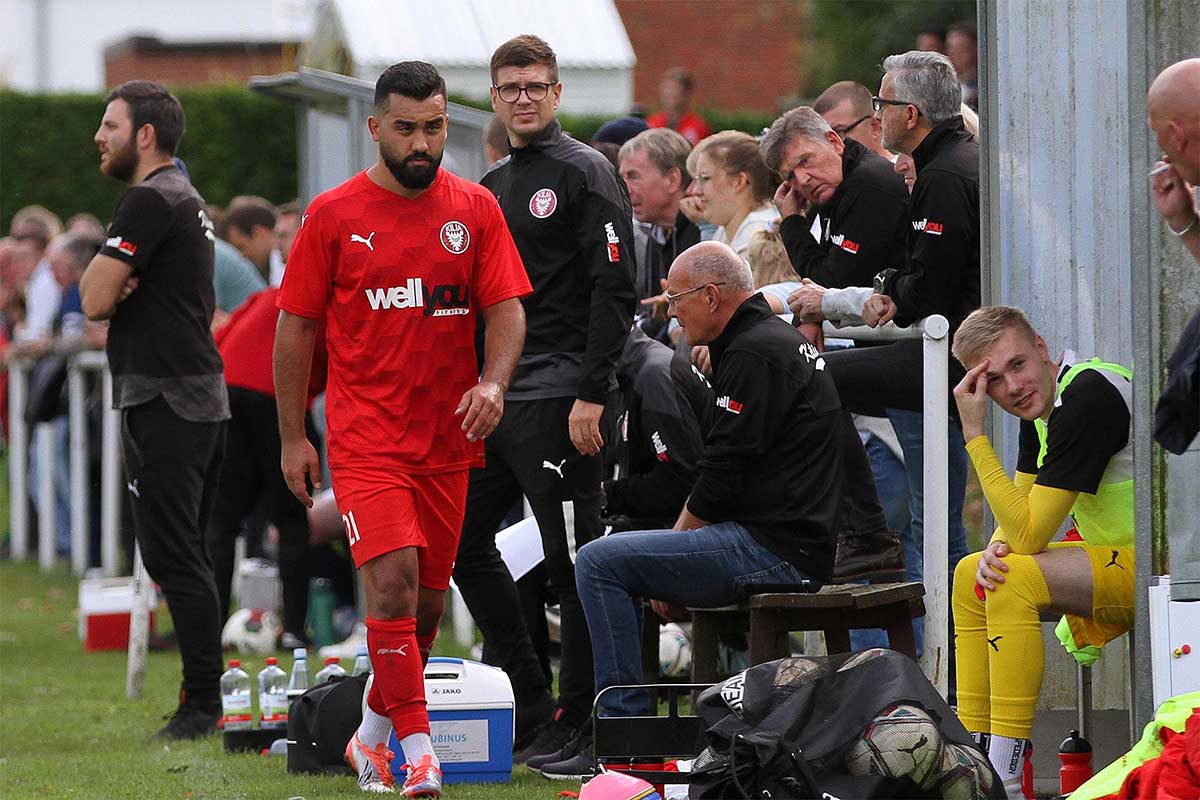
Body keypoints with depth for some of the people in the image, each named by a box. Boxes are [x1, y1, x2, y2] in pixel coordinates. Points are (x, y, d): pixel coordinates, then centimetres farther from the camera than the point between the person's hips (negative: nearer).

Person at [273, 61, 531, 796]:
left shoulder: (475, 209, 4)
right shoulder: (333, 216, -2)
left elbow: (507, 309, 2)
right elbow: (296, 328, 3)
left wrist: (493, 382, -18)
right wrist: (293, 438, 2)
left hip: (447, 436, 3)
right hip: (366, 435, -3)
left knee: (429, 600, 10)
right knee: (394, 583, -17)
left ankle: (375, 733, 28)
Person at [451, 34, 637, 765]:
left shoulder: (584, 173, -7)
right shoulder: (492, 187, 18)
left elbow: (615, 289, -14)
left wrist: (591, 395, -19)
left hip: (557, 398, -9)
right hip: (492, 399, 9)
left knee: (573, 560, -4)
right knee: (465, 545, 9)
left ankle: (578, 719, 1)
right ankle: (531, 703, 16)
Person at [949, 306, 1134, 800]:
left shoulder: (1086, 398, -23)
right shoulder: (1042, 401, 7)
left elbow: (1027, 535, -24)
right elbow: (1018, 519, 11)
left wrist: (975, 434, -22)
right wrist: (995, 549, -12)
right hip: (1117, 556, 11)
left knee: (1015, 581, -27)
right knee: (971, 576, 12)